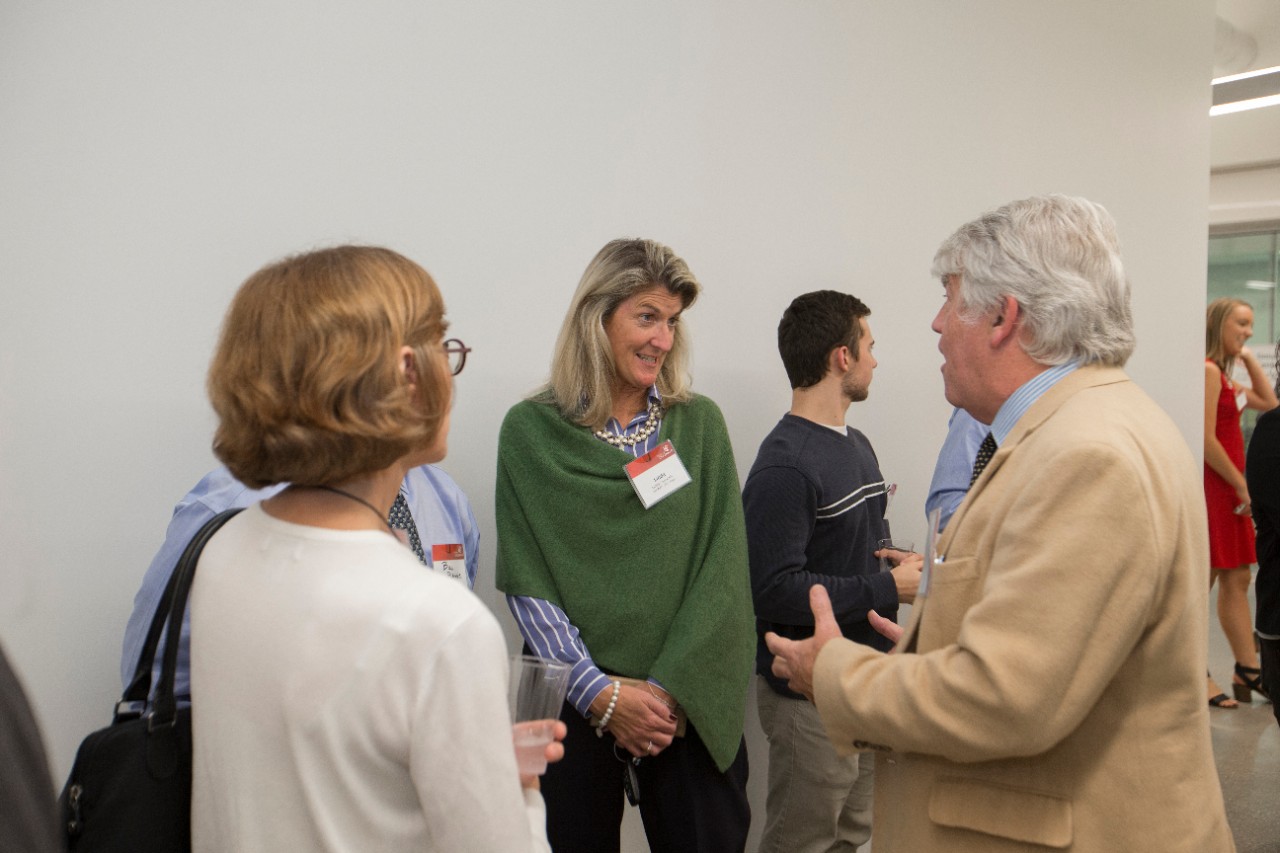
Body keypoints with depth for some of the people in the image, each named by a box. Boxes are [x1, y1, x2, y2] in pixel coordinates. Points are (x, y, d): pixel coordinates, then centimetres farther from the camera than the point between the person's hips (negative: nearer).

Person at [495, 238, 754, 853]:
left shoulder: (699, 424, 3)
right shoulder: (531, 431, -2)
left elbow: (723, 570, -3)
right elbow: (527, 583, -5)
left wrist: (672, 686, -12)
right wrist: (600, 692, -12)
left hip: (690, 709, 1)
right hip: (575, 708, -1)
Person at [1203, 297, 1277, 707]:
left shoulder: (1224, 376, 17)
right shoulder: (1208, 370, -13)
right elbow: (1207, 440, -19)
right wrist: (1242, 485, -12)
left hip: (1230, 489, 10)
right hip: (1213, 487, -10)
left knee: (1237, 580, 13)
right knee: (1203, 579, -5)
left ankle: (1247, 669, 20)